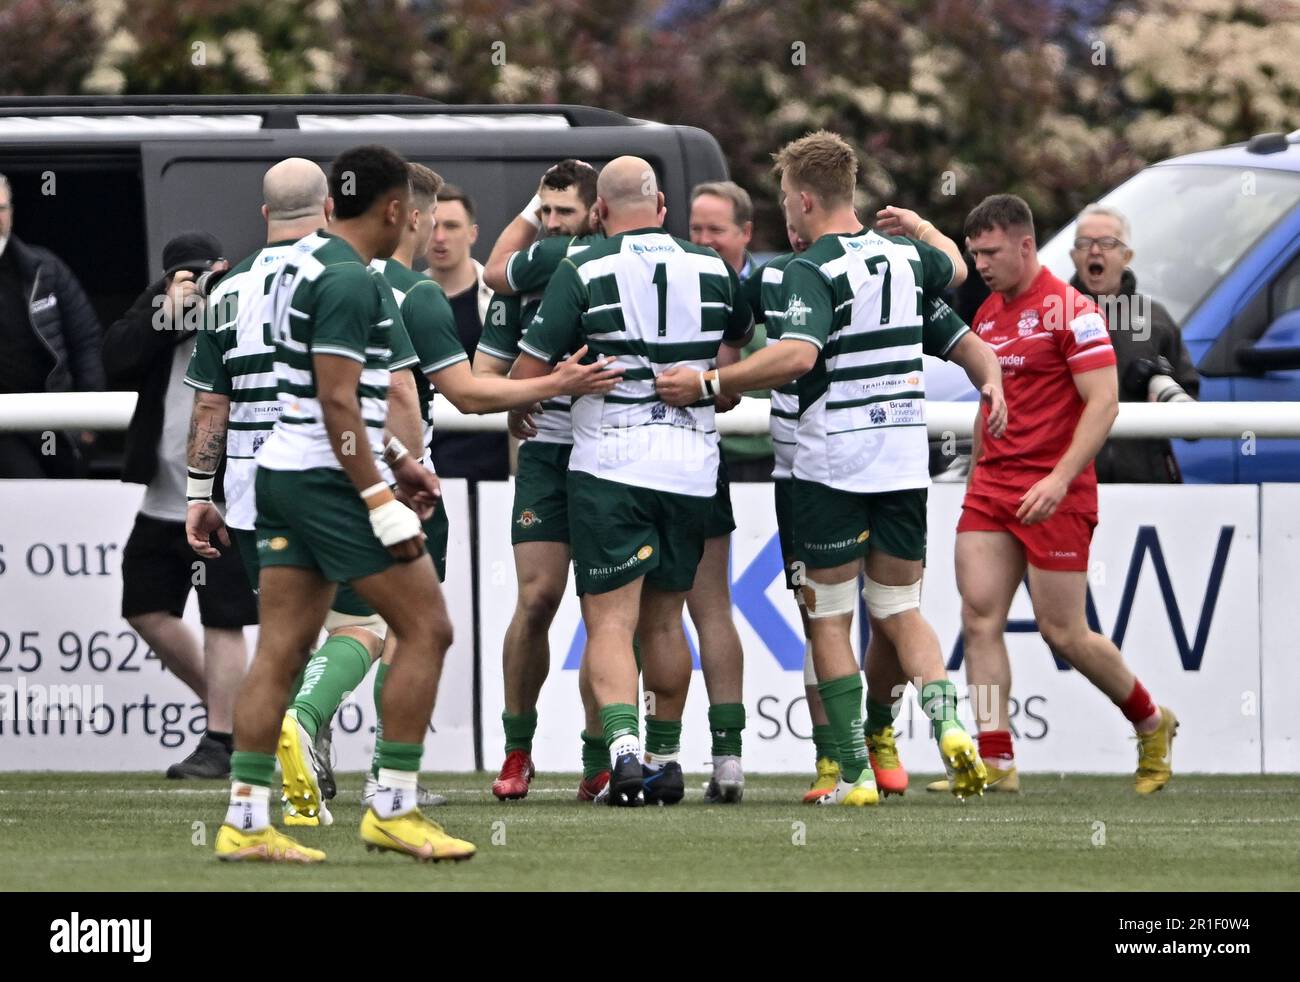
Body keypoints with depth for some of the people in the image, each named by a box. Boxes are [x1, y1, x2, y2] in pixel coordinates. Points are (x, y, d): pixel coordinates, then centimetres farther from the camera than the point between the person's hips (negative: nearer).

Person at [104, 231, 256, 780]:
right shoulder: (156, 304, 6)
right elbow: (117, 362, -8)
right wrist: (169, 315, -17)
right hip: (164, 499, 7)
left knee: (223, 622, -5)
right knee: (146, 611, 11)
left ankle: (219, 742, 1)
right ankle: (223, 705, 28)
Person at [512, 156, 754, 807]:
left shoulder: (583, 273, -7)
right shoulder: (712, 271, 6)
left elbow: (528, 373, -5)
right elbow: (739, 340, 26)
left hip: (609, 463, -4)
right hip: (692, 464, 4)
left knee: (610, 621, -5)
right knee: (664, 620, 16)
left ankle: (623, 748, -24)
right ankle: (665, 759, 20)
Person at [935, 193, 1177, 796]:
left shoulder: (1070, 310, -10)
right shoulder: (987, 315, 13)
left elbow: (1103, 403, -16)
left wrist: (1060, 478, -25)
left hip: (1054, 494, -7)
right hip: (992, 488, 7)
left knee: (1063, 633, -3)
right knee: (979, 618, -7)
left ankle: (1152, 723, 21)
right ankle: (995, 762, -6)